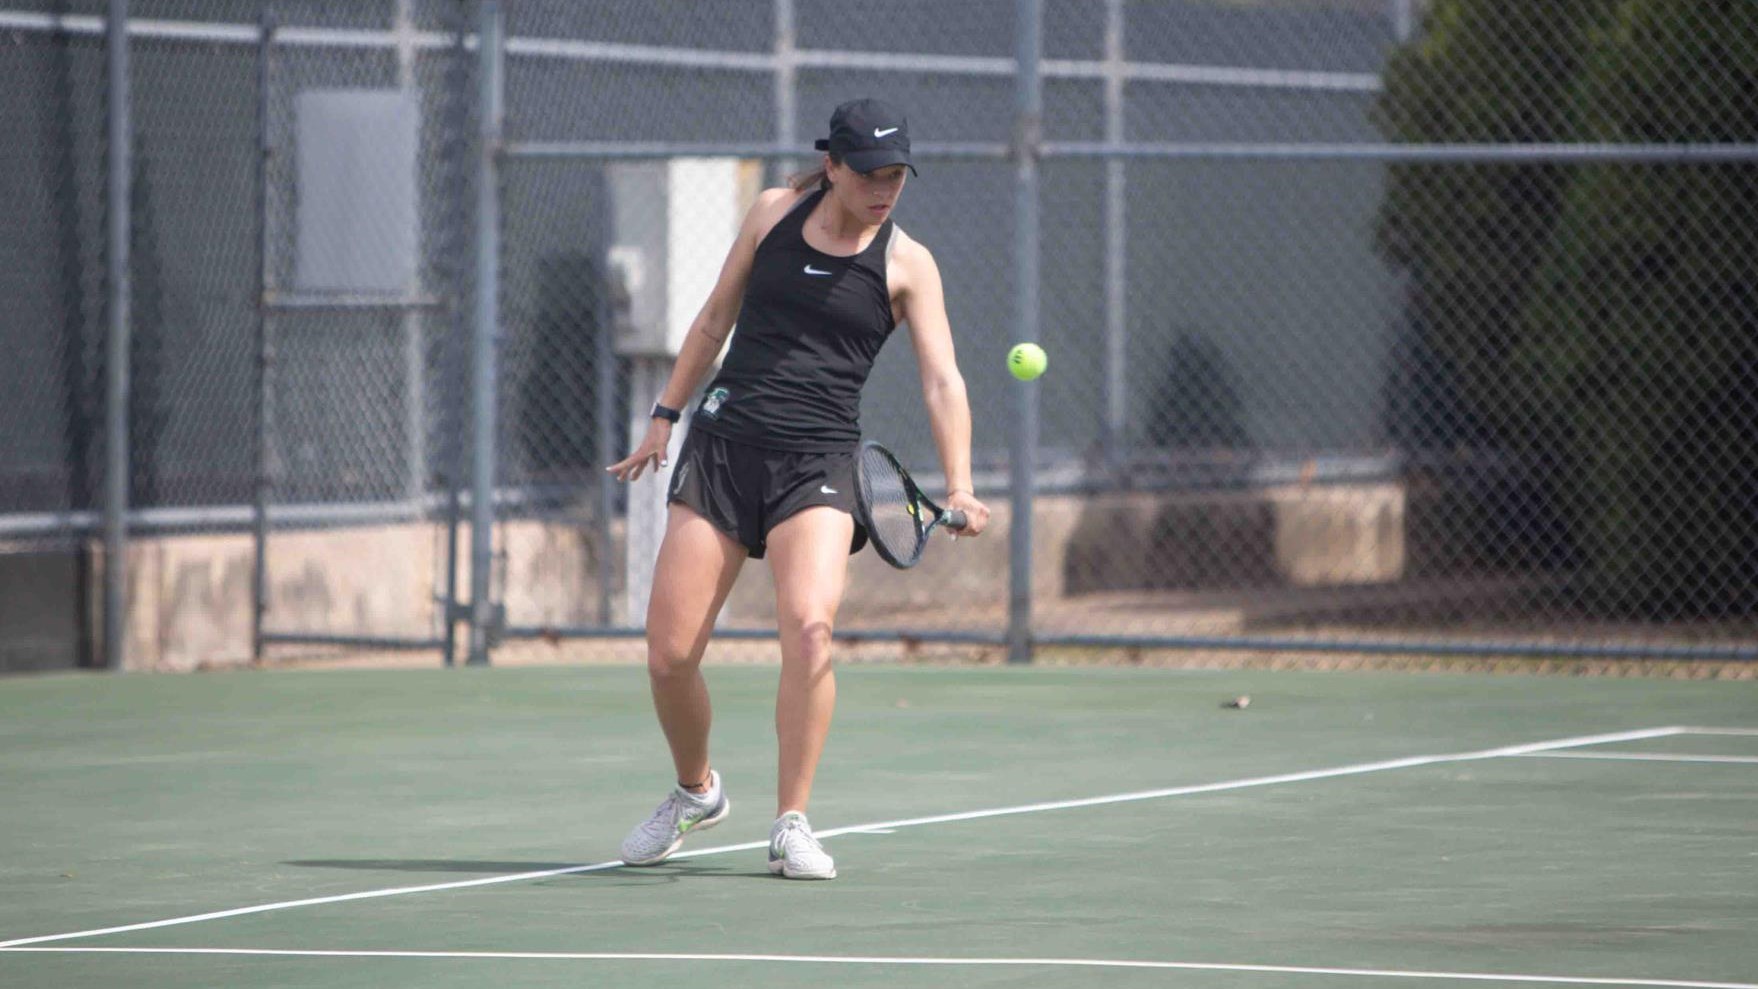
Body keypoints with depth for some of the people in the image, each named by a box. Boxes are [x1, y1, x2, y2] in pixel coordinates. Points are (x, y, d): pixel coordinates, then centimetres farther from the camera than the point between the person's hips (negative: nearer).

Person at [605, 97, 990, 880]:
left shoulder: (906, 264, -1)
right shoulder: (774, 213, 6)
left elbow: (942, 382, -9)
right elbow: (715, 320, 18)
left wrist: (959, 486, -23)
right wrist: (665, 416, 18)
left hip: (817, 462, -2)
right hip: (722, 445, 2)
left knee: (809, 629, -26)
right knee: (669, 655, -3)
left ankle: (791, 825, -13)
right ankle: (696, 793, 27)